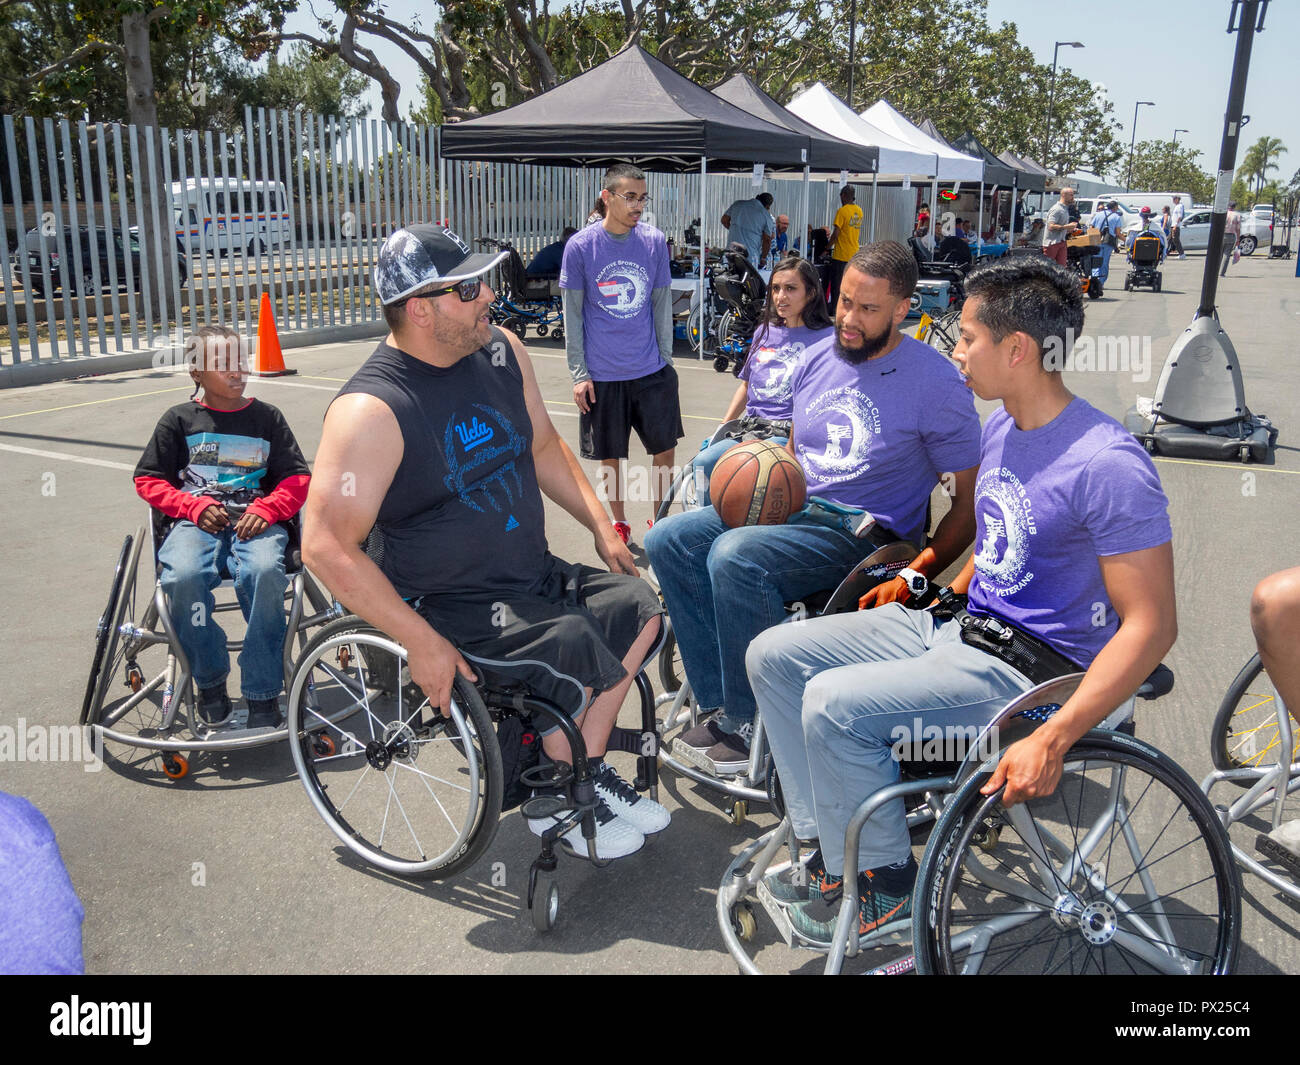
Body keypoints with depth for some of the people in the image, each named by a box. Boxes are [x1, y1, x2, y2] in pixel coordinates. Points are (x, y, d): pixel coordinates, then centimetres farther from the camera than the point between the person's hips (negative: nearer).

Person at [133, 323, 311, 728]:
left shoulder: (266, 417, 16)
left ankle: (262, 694, -23)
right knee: (183, 577, -35)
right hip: (195, 520, 0)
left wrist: (266, 508, -9)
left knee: (265, 572, -36)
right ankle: (209, 680, -10)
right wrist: (196, 507, -5)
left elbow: (298, 477, 12)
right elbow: (148, 480, 14)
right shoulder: (179, 419, 14)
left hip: (254, 520, 0)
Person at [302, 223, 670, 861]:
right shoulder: (371, 412, -20)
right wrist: (421, 643, -26)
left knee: (636, 606, -1)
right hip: (448, 609, -8)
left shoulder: (500, 352, 2)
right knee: (577, 653, -24)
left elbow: (542, 446, 18)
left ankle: (587, 770, 11)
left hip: (532, 578, 8)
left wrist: (601, 526, 9)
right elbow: (326, 547, -23)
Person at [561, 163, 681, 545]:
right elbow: (572, 314, -2)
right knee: (609, 456, 10)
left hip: (651, 370, 2)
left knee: (665, 449, 7)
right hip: (602, 374, -2)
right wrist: (579, 374, -5)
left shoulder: (654, 241, 0)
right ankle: (619, 523, 30)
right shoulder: (580, 246, -6)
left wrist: (666, 359, 7)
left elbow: (661, 305, 8)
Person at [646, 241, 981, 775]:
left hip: (866, 531, -7)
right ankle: (719, 702, -8)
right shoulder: (816, 359, 8)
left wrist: (914, 578, -19)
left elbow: (971, 499, -9)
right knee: (668, 539, -8)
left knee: (734, 556, -31)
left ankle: (750, 723, -13)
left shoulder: (936, 384, -11)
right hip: (794, 512, 8)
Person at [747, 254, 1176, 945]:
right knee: (773, 654, 0)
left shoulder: (1107, 465, -21)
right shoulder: (1000, 428, 7)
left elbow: (1151, 625, -21)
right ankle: (828, 848, 7)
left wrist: (1052, 739, -29)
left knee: (834, 703, -27)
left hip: (1030, 667, -9)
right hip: (961, 626, 9)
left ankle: (883, 884, -2)